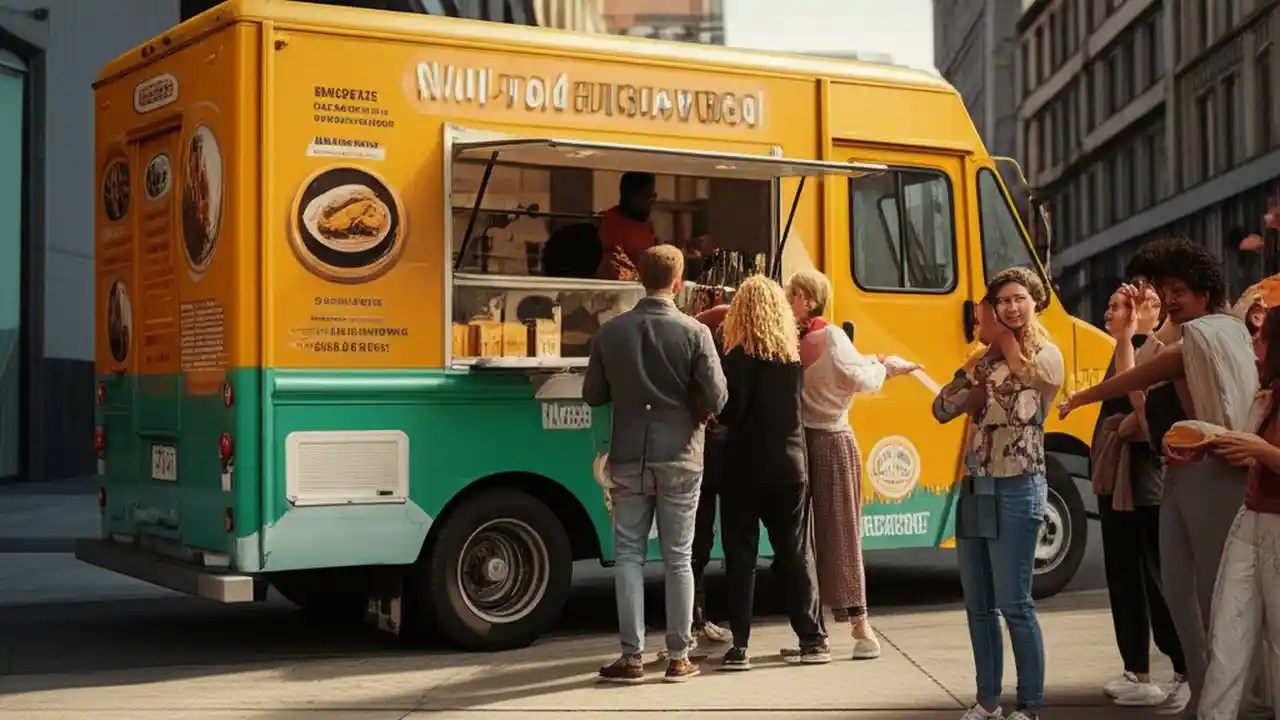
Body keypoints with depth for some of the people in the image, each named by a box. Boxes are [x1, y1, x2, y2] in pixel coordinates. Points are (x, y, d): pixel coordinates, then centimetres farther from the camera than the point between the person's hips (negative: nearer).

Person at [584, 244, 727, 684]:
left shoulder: (611, 331, -2)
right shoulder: (694, 332, -9)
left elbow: (593, 395, 5)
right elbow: (716, 400, -10)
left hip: (629, 459, 1)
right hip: (679, 458, -1)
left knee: (629, 555, 7)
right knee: (677, 558, 7)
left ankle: (632, 657, 5)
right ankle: (678, 657, 12)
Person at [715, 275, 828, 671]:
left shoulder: (740, 357, -11)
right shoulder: (793, 355, 5)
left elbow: (729, 411, -17)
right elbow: (793, 403, 6)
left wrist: (719, 415, 3)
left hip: (745, 467, -4)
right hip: (789, 464, 4)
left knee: (741, 556, 1)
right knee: (796, 553, 11)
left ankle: (740, 646, 0)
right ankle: (812, 639, 12)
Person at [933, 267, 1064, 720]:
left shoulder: (1046, 356, -4)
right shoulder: (986, 359, 13)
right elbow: (942, 409, 3)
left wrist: (1001, 339, -2)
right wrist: (978, 362, -7)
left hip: (1016, 490, -7)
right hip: (975, 487, 7)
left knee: (1014, 603, -7)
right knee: (978, 603, 11)